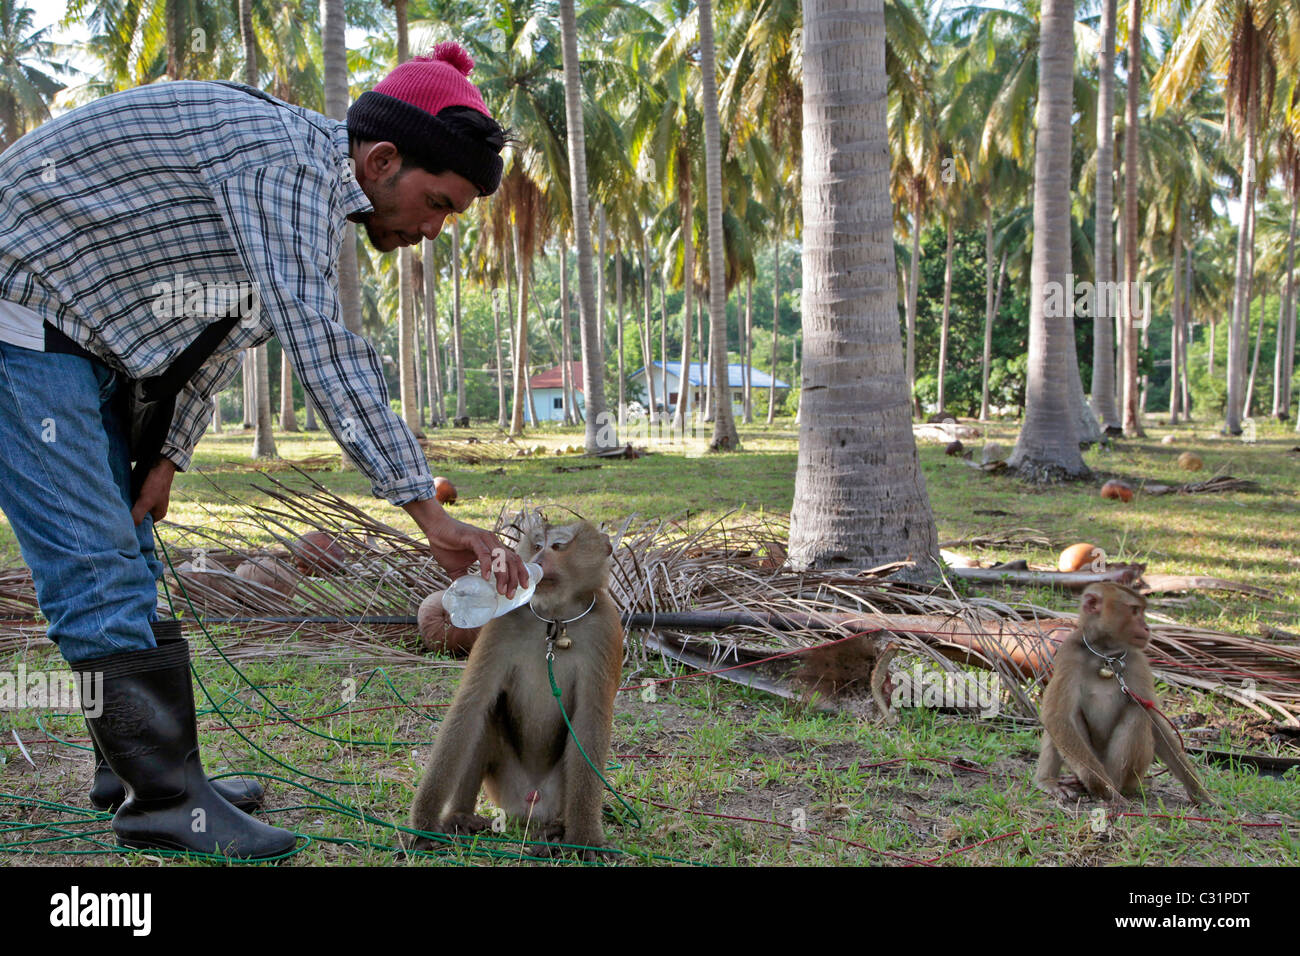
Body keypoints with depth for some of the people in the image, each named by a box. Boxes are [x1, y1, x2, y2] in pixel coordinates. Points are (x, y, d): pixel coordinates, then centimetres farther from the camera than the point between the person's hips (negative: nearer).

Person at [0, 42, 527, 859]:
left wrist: (168, 455, 9)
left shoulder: (318, 188, 7)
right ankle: (166, 803, -6)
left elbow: (224, 336, 15)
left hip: (86, 344, 10)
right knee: (96, 565, -11)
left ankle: (139, 767, 22)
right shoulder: (284, 157, -25)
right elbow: (319, 346, -33)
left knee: (128, 558, 12)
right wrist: (429, 510, -34)